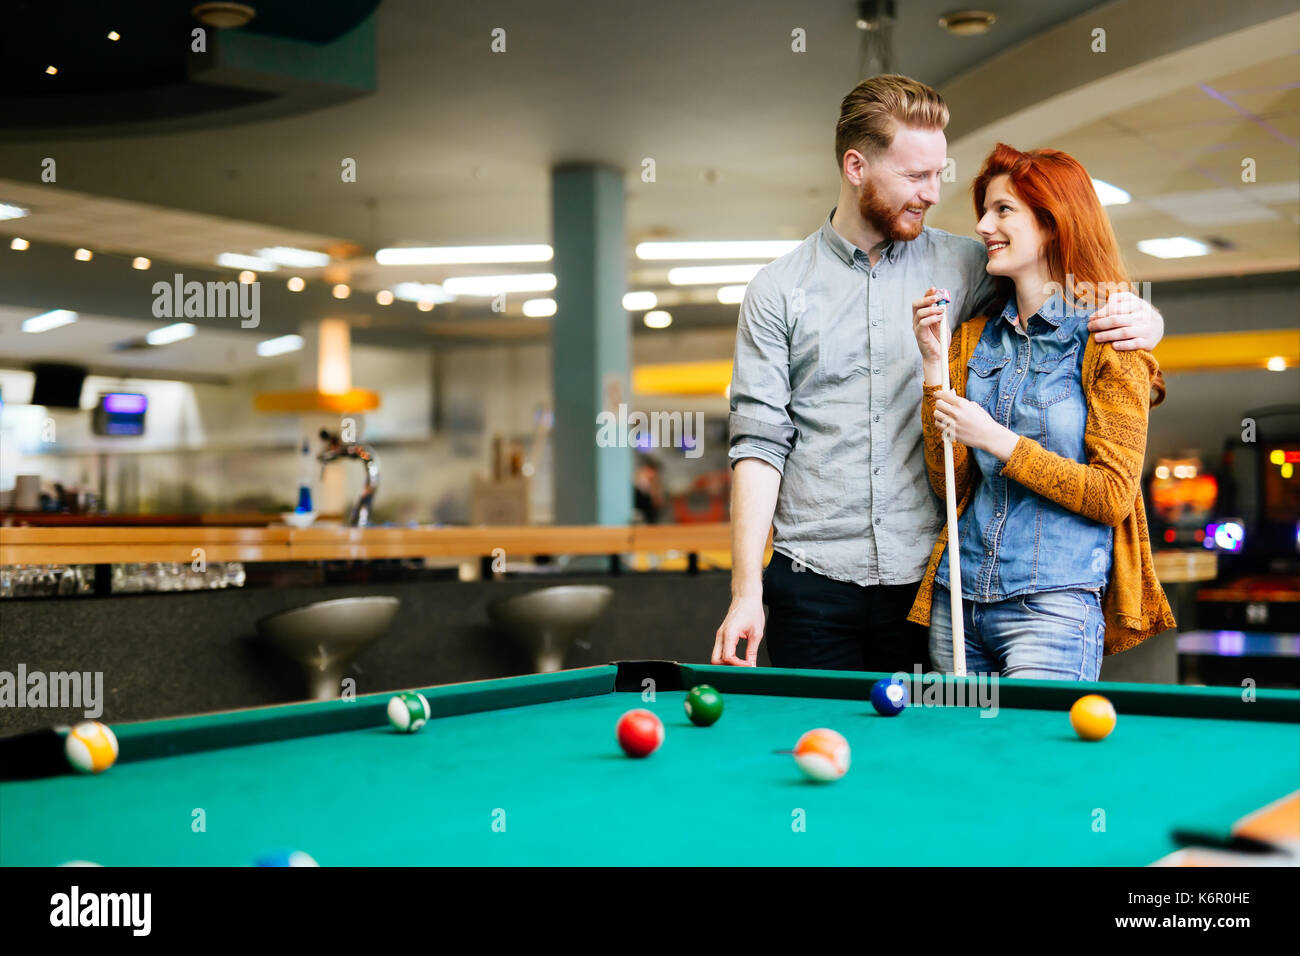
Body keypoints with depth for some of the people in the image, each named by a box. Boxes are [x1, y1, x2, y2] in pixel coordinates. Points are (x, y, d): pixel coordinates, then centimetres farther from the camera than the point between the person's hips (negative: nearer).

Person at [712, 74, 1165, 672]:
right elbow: (760, 443, -2)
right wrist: (746, 590, -10)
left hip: (927, 579, 1)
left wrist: (1141, 319, -8)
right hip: (813, 585, -1)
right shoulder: (778, 291, 3)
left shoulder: (963, 267, 5)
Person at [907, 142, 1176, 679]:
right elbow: (950, 483, 6)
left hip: (1055, 601, -5)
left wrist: (998, 441, -15)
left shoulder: (1106, 339, -4)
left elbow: (1114, 497, -9)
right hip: (959, 597, 6)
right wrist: (934, 366, -2)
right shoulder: (974, 339, 12)